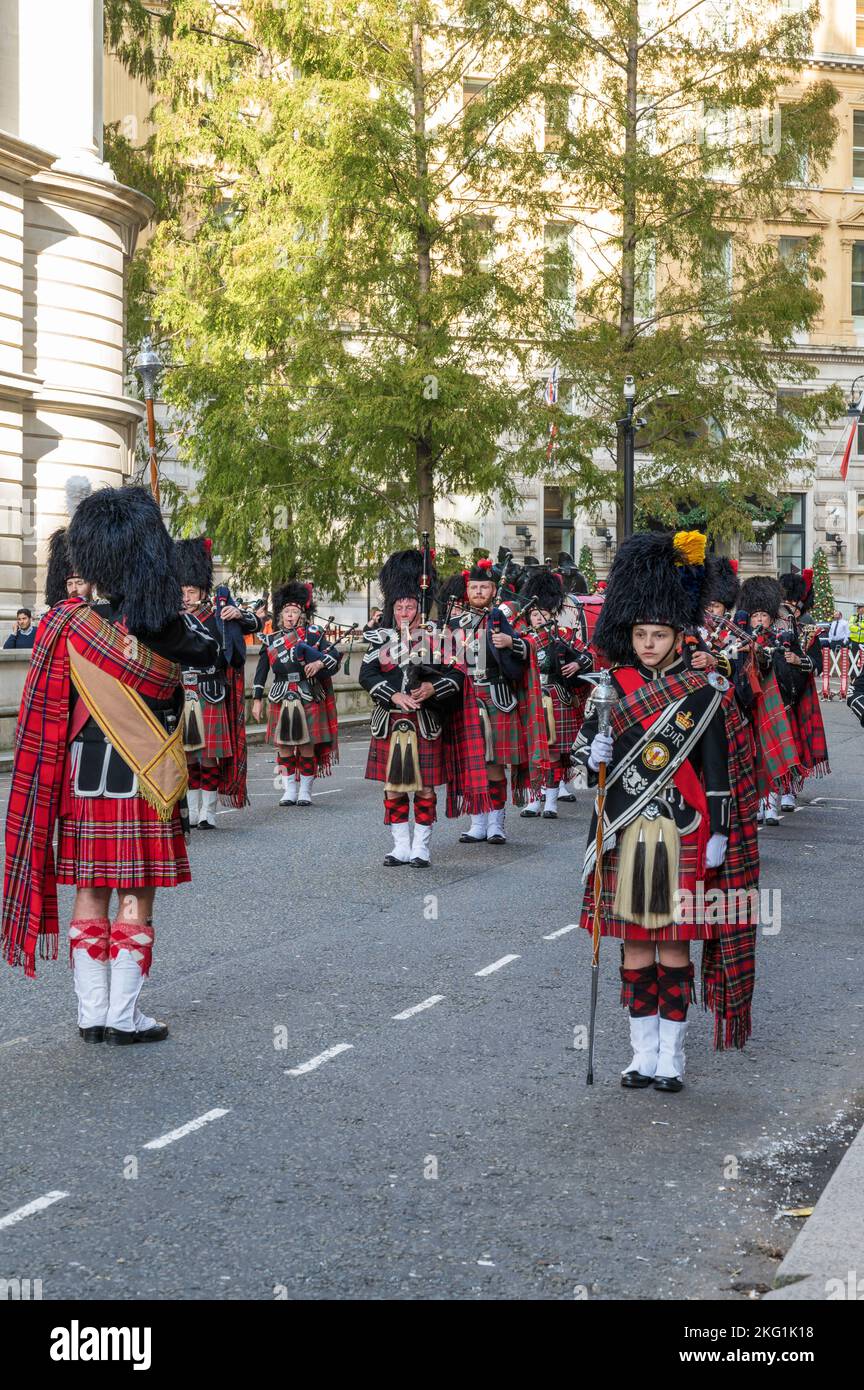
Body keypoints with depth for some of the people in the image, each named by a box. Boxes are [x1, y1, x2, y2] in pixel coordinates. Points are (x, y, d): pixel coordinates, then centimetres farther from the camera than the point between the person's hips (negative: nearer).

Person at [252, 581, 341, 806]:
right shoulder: (271, 640, 9)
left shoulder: (313, 635, 3)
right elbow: (261, 672, 9)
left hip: (309, 699, -2)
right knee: (284, 746, 3)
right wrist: (257, 699, 4)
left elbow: (336, 656, -1)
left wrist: (320, 663, -19)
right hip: (282, 700, 2)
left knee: (307, 746, 1)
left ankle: (305, 792, 10)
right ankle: (289, 791, 12)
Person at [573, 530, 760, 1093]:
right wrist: (594, 754, -13)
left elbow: (718, 767, -1)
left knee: (675, 946, 3)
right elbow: (590, 749, 10)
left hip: (684, 836, -2)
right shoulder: (614, 687, 4)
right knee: (636, 944, 7)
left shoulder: (705, 692, -2)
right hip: (628, 835, 2)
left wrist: (718, 834, -5)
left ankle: (672, 1055, 13)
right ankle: (644, 1053, 17)